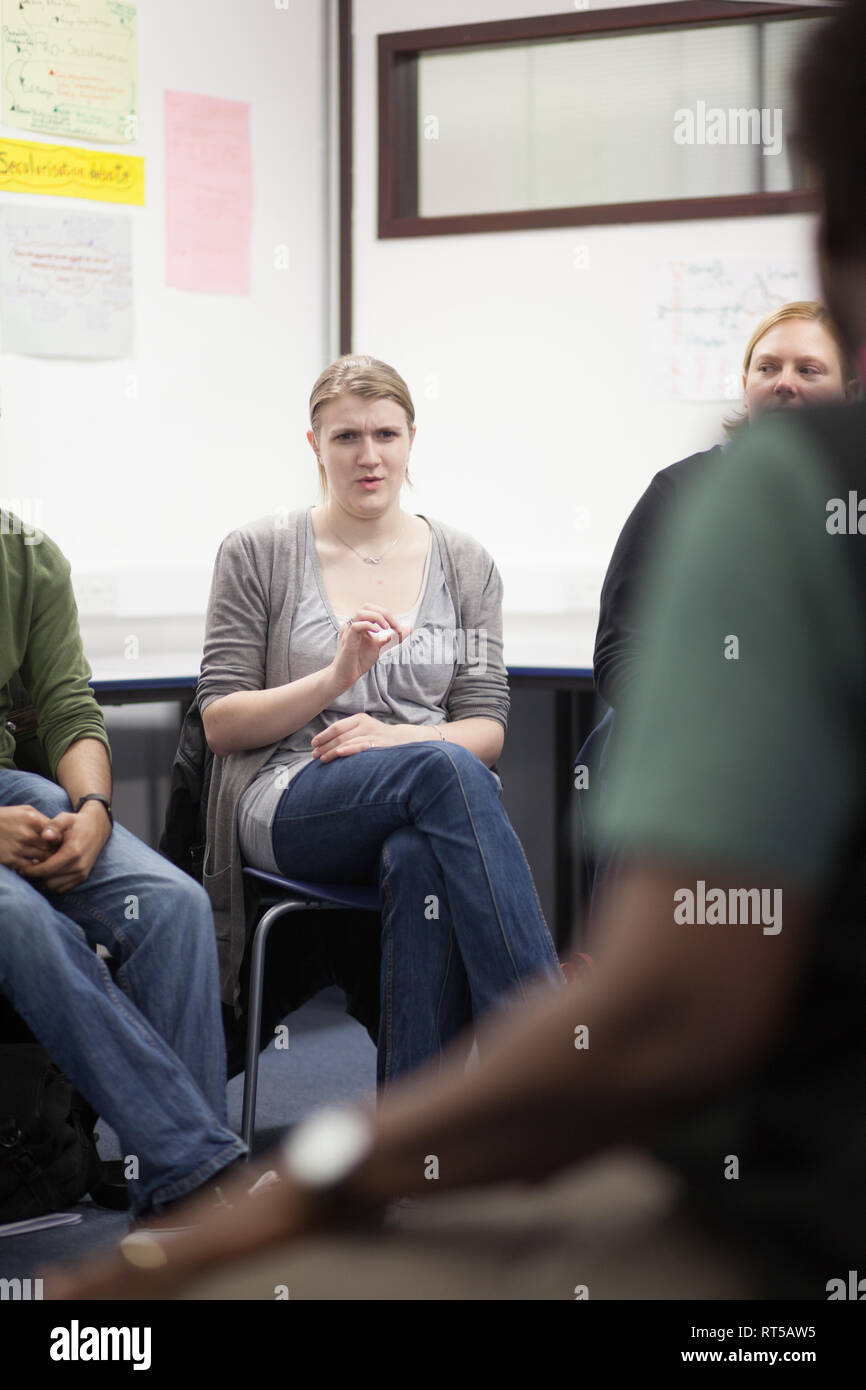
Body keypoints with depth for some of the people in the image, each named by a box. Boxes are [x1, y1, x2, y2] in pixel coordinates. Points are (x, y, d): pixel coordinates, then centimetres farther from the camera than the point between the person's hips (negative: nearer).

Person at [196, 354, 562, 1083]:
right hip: (289, 805, -2)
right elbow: (221, 723, 4)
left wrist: (397, 736, -13)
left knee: (422, 859, -40)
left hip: (426, 812, 2)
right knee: (444, 772, -37)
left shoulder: (465, 564, 14)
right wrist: (335, 676, -13)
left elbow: (486, 727, 9)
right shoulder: (259, 553, 8)